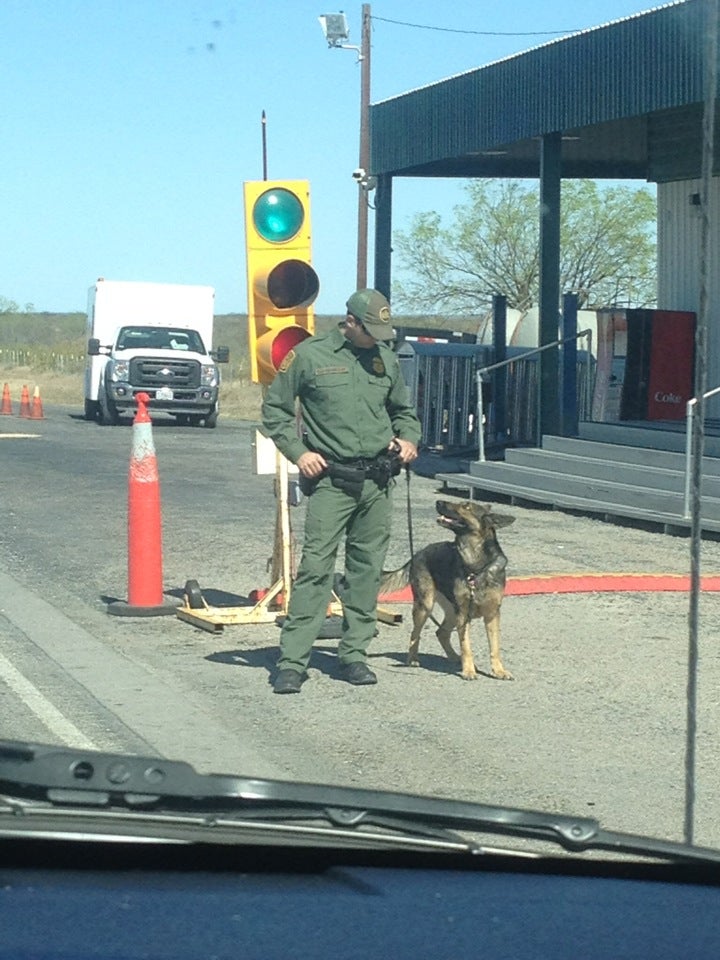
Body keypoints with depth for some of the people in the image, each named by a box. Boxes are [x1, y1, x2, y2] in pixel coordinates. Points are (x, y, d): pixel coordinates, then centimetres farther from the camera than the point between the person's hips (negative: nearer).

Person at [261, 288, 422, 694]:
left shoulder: (386, 359, 13)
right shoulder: (310, 354, -2)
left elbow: (404, 410, 27)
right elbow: (275, 409, 4)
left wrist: (408, 439, 7)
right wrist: (298, 451, -7)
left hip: (378, 481, 5)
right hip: (332, 479, -5)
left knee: (368, 569, 7)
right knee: (316, 567, -10)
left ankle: (355, 654, 16)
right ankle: (293, 661, -10)